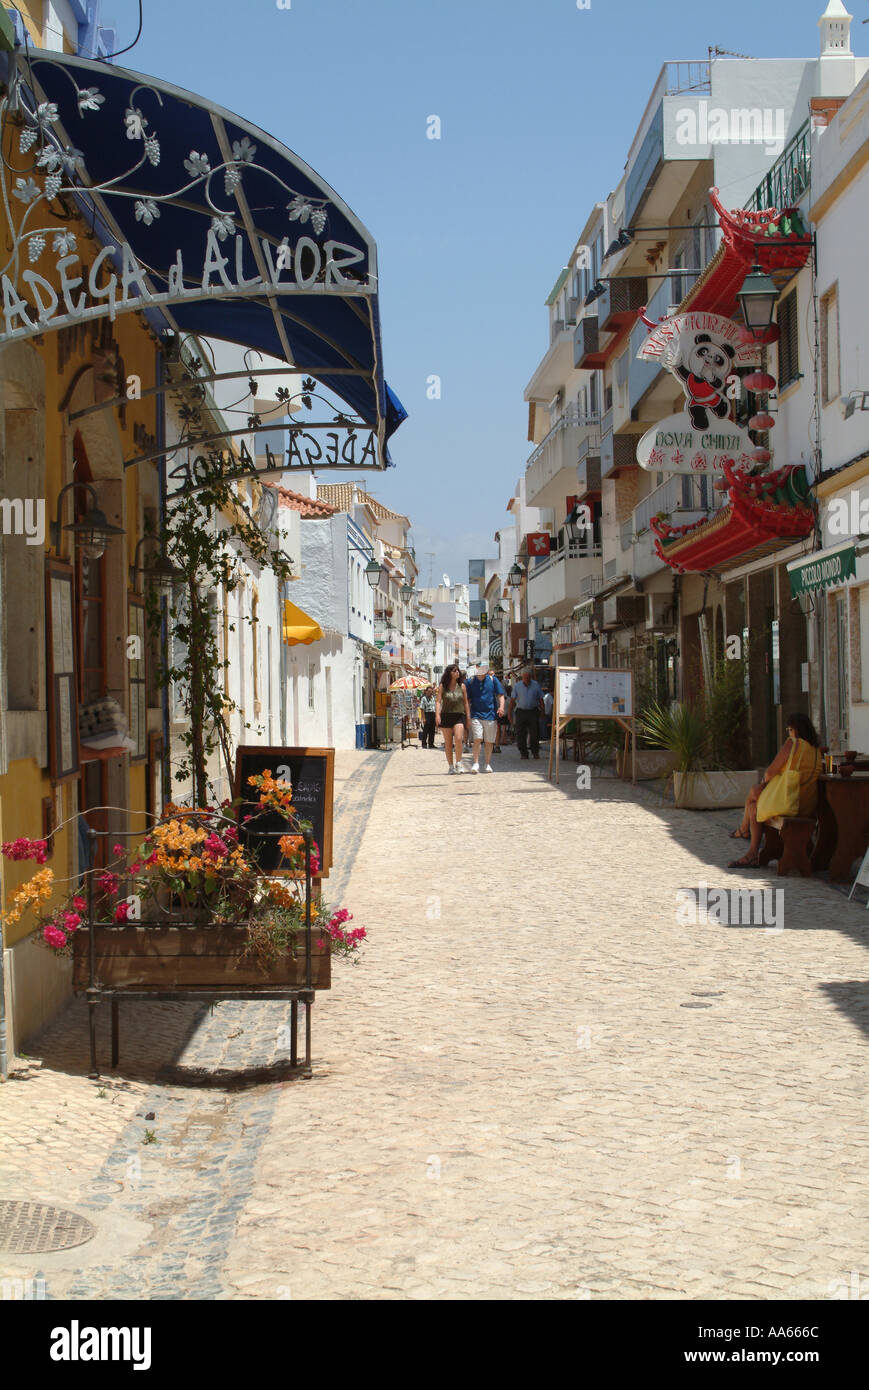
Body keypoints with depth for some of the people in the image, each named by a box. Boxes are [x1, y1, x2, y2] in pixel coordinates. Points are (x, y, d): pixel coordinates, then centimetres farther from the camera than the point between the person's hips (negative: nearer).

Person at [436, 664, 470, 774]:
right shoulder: (442, 686, 3)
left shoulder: (462, 686, 7)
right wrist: (437, 715, -17)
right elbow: (438, 701, -3)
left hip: (459, 716, 0)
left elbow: (465, 702, 10)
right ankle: (450, 766, 12)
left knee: (458, 738, -19)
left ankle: (458, 763, -8)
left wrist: (468, 717, 7)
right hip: (446, 716, 0)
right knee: (448, 742, 2)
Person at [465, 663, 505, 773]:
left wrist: (501, 706, -13)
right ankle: (476, 763, -7)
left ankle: (488, 764, 16)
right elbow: (468, 699, 9)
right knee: (477, 739, -14)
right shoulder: (470, 682, 4)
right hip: (476, 715, -1)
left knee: (489, 741, 5)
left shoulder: (493, 680, 5)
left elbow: (500, 695, 4)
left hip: (491, 715, 1)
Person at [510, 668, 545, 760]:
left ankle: (535, 752, 11)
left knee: (535, 733, -3)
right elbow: (512, 700, 6)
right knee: (521, 735, -3)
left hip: (533, 712, 0)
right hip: (521, 712, 0)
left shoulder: (536, 685, 4)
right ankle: (523, 753, 5)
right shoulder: (517, 686, 4)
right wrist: (510, 713, 1)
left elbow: (540, 699, 10)